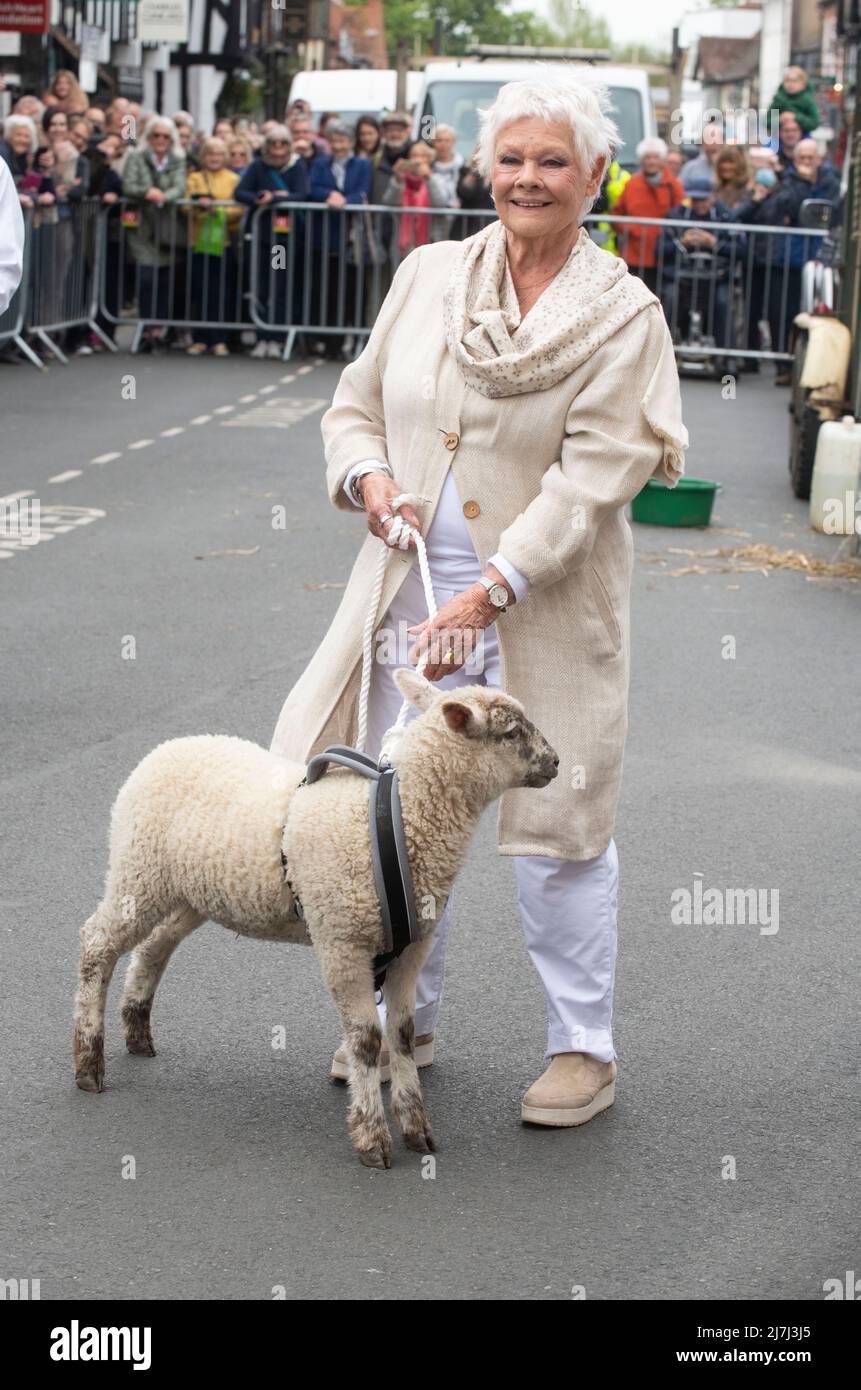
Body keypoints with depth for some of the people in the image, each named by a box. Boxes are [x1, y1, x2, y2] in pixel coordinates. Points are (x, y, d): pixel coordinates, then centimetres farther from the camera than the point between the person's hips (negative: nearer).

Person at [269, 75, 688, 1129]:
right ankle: (402, 1017, 28)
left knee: (554, 823, -1)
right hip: (412, 591, 4)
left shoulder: (622, 318, -7)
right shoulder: (427, 275, 6)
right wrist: (367, 474, -8)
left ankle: (584, 1050, 14)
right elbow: (355, 404, 15)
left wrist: (489, 592, -23)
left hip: (545, 608, -4)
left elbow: (592, 479, -15)